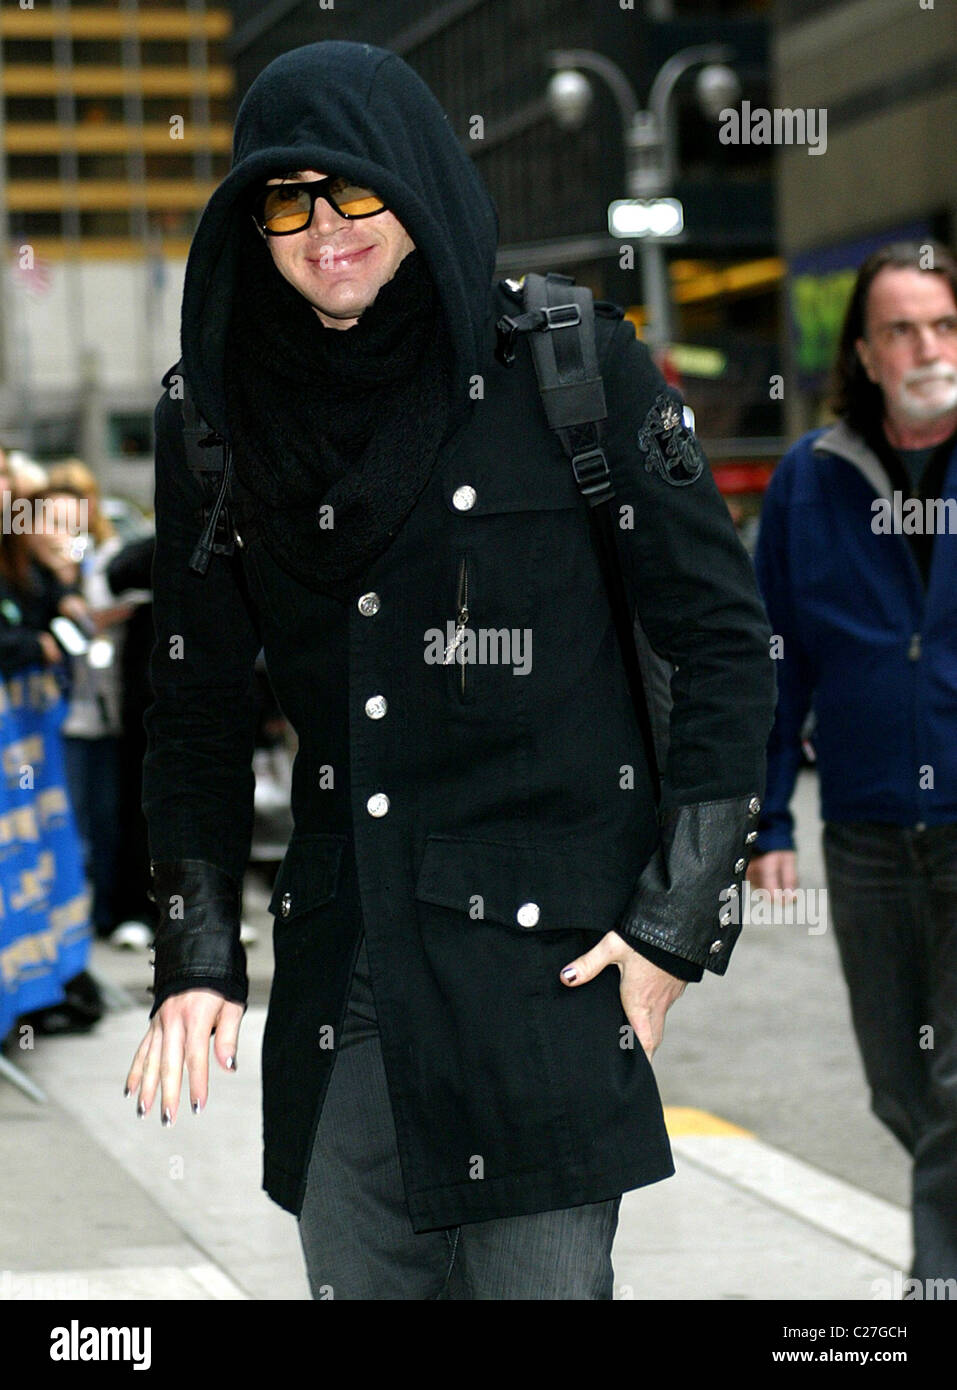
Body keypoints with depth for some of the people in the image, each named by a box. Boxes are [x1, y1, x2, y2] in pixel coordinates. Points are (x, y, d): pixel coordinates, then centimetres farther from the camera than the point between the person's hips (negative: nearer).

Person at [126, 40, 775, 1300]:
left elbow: (726, 641, -1)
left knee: (540, 1276, -3)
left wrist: (678, 920, -6)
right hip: (339, 956, 4)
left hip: (550, 948, -3)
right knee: (359, 1275, 9)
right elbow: (198, 710, 11)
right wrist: (196, 960, 3)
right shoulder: (216, 414, 7)